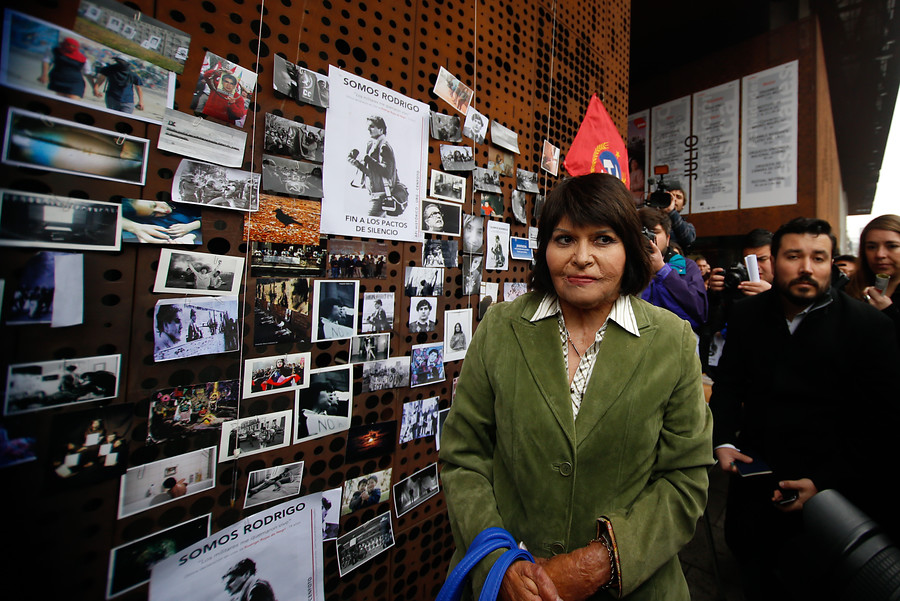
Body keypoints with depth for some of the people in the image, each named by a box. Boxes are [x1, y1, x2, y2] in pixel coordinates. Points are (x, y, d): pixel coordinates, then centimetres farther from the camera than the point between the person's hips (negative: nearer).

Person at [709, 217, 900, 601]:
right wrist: (723, 441, -6)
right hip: (753, 474, 3)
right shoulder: (746, 314, 0)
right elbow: (728, 381, 6)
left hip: (829, 492, -2)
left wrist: (823, 483, -15)